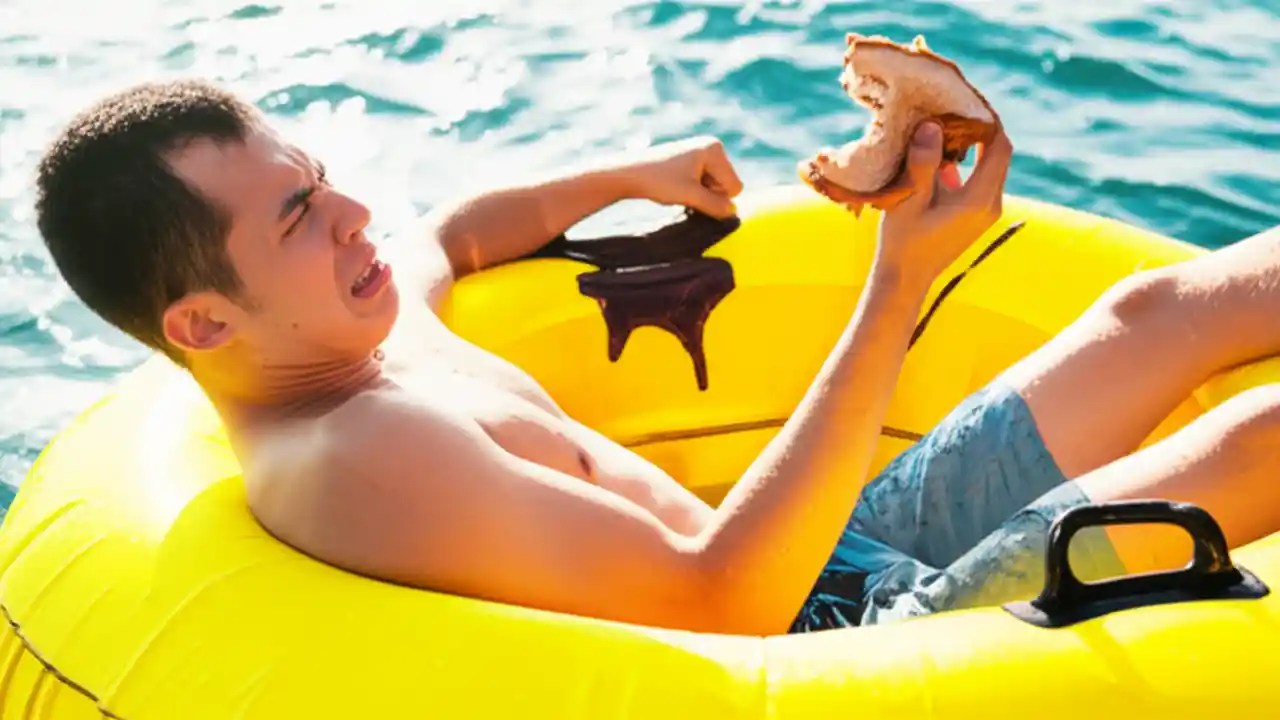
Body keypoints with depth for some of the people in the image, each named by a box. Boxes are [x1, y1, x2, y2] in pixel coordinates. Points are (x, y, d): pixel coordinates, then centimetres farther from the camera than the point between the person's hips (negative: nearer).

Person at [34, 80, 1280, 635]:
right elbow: (726, 595, -32)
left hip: (849, 551, 10)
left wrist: (628, 173, 27)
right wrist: (900, 284, -33)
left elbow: (453, 231, 32)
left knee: (1167, 307, 11)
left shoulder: (367, 327, 4)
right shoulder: (348, 461, -28)